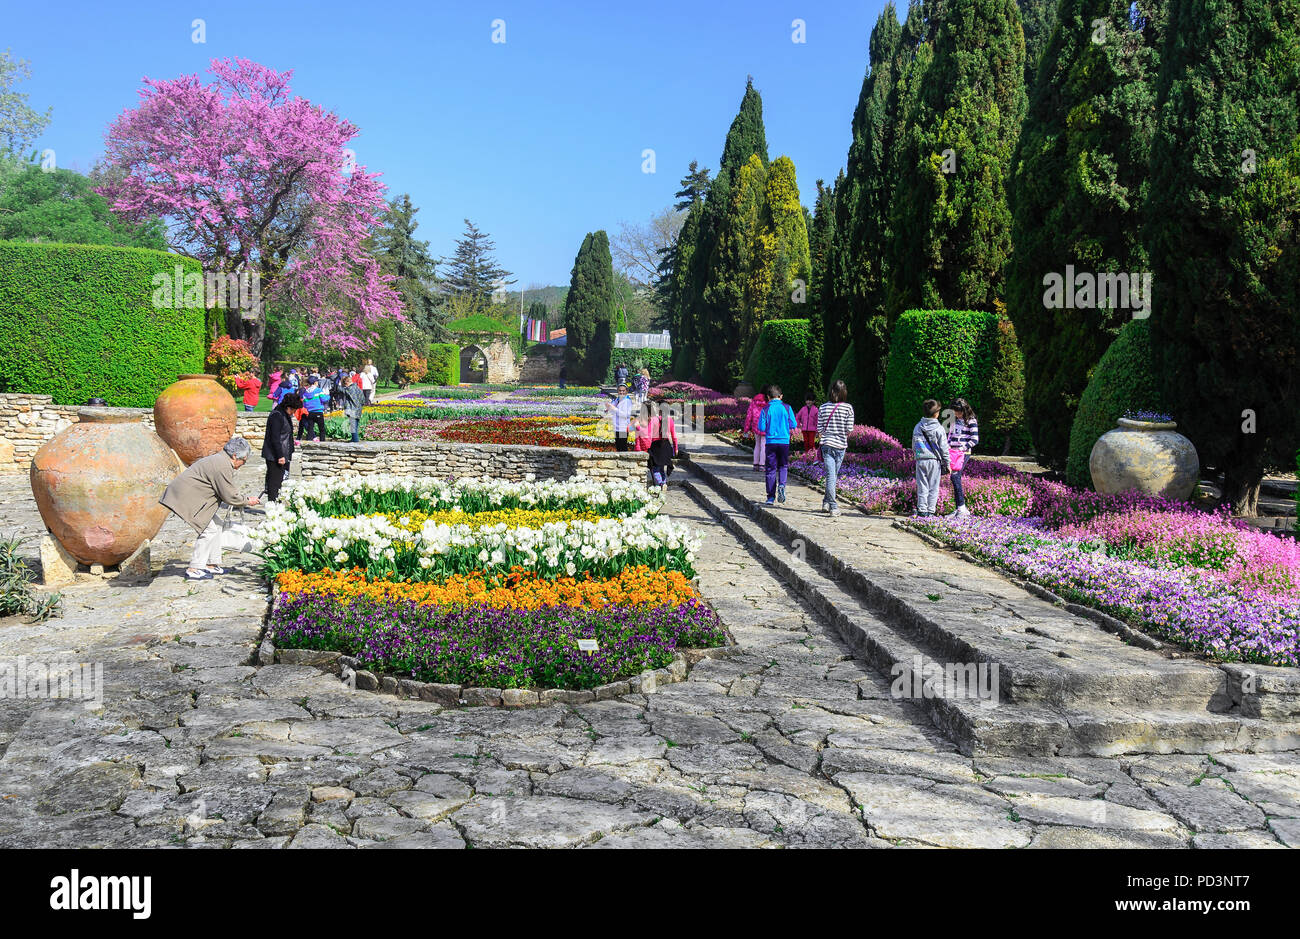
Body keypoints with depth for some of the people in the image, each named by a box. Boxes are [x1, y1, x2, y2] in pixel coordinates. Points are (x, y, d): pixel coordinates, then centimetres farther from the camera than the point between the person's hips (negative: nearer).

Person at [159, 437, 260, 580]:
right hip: (185, 498, -11)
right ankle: (194, 569, -5)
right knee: (210, 529, -10)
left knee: (216, 525, 13)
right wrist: (248, 501, -2)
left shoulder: (219, 458, 14)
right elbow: (230, 497, -16)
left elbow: (226, 491, 24)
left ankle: (211, 564, 18)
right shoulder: (223, 467, -21)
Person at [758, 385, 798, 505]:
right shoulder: (786, 408, -2)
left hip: (771, 441, 0)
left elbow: (761, 427, -6)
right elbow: (794, 425, -1)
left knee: (771, 469, 6)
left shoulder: (766, 409, -4)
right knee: (783, 466, 16)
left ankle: (770, 497, 5)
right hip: (784, 441, 0)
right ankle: (781, 485, -12)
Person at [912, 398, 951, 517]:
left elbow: (914, 445, 13)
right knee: (933, 488, 5)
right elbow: (943, 447, -3)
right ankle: (930, 511, 3)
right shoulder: (939, 428, -6)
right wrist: (946, 463, 4)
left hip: (920, 460, 3)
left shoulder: (918, 427, 5)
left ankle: (922, 511, 2)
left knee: (922, 487, 6)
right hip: (934, 460, -3)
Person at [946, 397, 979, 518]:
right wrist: (948, 447, 11)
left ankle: (962, 507, -17)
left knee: (955, 476, -19)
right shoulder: (955, 420, 17)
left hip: (964, 453, -7)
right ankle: (959, 508, 5)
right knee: (955, 478, 2)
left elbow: (975, 440, -7)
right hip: (953, 452, 7)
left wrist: (963, 448, -13)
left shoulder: (971, 421, -4)